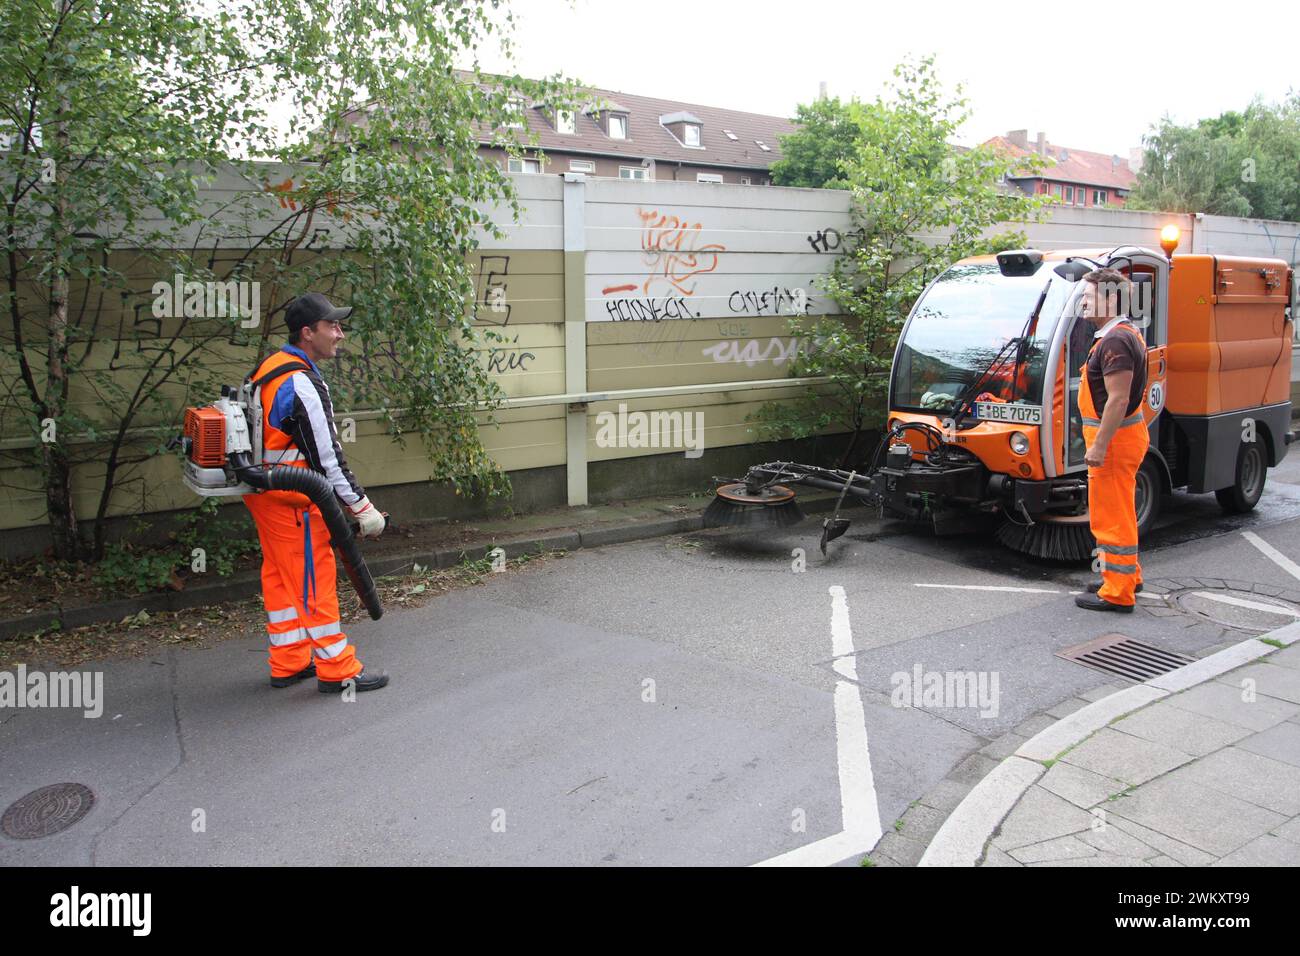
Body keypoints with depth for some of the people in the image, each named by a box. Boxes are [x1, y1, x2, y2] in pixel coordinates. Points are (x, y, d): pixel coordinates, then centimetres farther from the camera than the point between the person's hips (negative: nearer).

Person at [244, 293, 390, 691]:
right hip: (292, 498, -10)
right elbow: (327, 458, -23)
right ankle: (337, 670, 8)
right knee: (314, 578, -2)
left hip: (263, 490, 10)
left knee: (280, 577, 16)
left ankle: (287, 664, 27)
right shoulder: (303, 385, -22)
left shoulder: (271, 366, 9)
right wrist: (363, 508, -19)